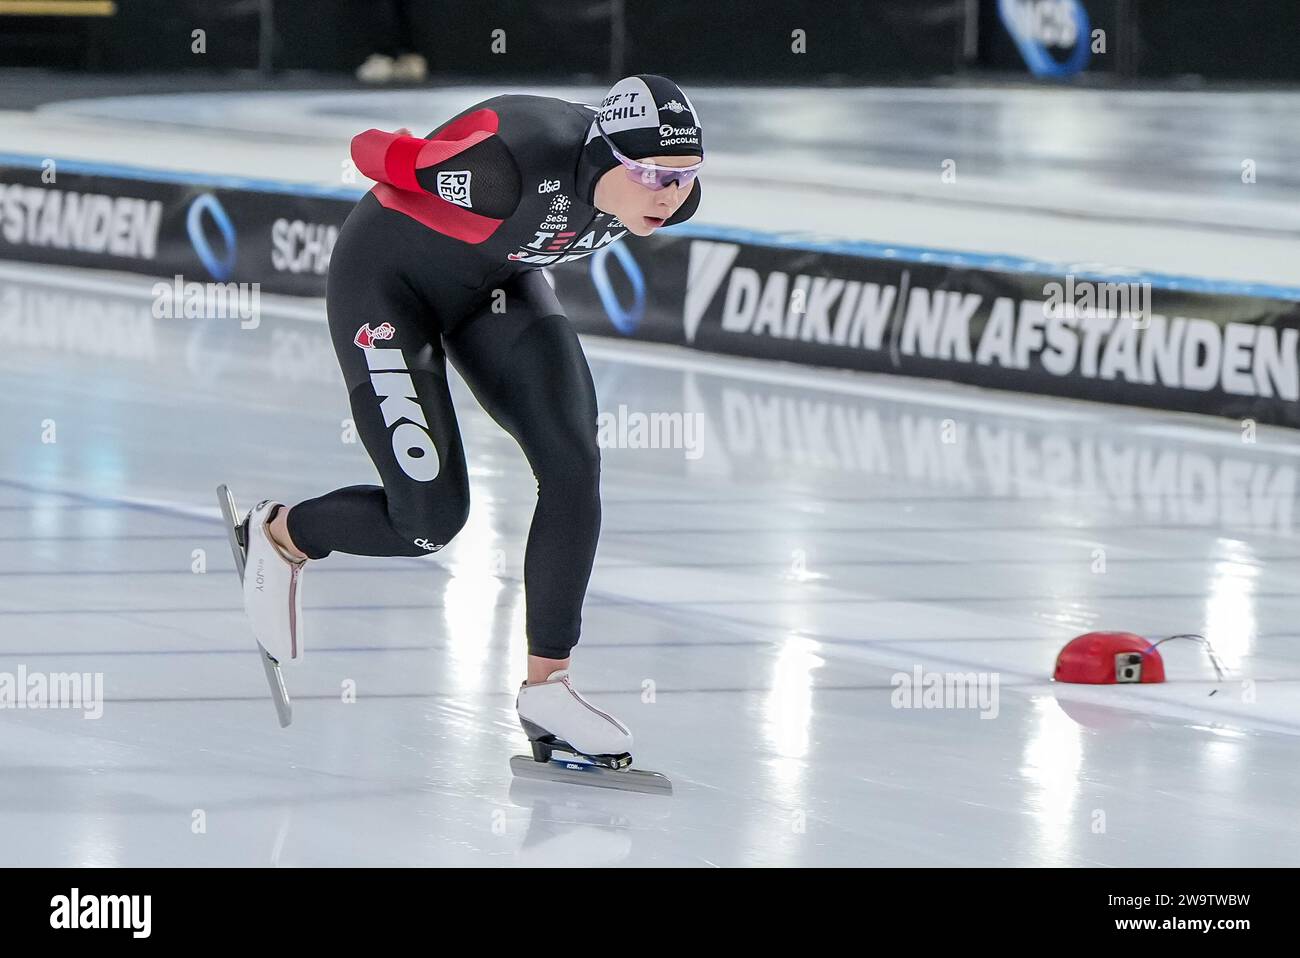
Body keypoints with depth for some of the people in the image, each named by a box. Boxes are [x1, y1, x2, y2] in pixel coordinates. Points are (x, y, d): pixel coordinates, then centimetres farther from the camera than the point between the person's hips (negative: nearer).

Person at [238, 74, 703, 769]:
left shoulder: (672, 198, -20)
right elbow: (370, 151, -24)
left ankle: (546, 686, -2)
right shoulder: (511, 164, -42)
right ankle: (278, 536, 22)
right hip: (387, 282, -6)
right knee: (431, 517, -9)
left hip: (495, 282, 6)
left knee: (573, 467, -12)